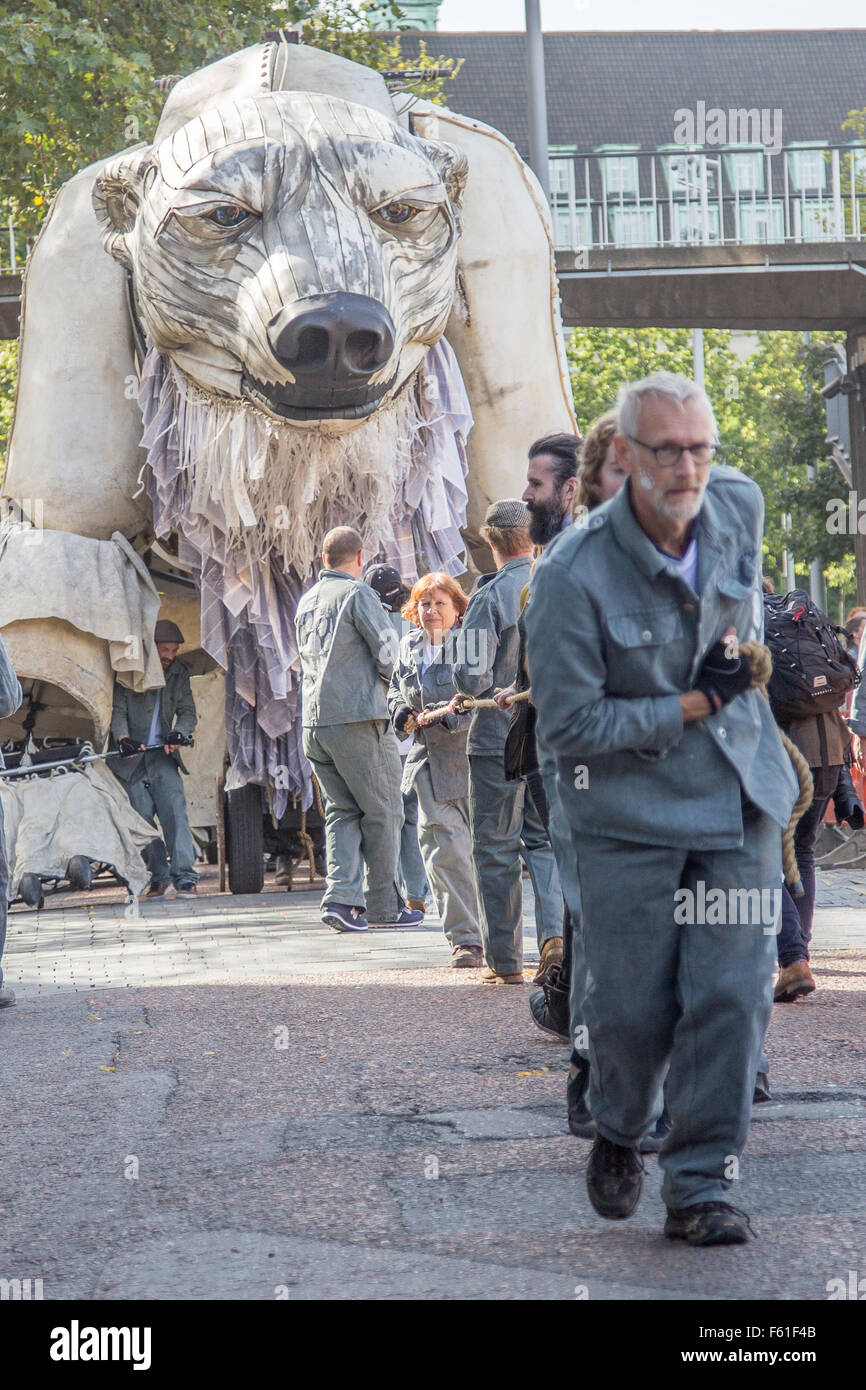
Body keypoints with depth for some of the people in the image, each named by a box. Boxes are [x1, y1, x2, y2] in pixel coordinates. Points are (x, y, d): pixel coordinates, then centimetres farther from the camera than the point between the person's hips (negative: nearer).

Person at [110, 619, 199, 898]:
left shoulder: (179, 672, 8)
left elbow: (188, 711, 6)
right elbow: (117, 709, -6)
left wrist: (178, 733, -16)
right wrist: (123, 738, -25)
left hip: (163, 755, 2)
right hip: (131, 758, -2)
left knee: (174, 809, -14)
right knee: (142, 816, -3)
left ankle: (184, 875, -17)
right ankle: (159, 876, 9)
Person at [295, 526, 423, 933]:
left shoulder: (307, 601, 15)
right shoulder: (357, 594, -7)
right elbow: (387, 653, -12)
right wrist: (389, 687, 9)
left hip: (314, 723, 7)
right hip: (357, 718, -7)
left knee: (342, 811, 10)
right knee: (381, 813, 3)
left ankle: (340, 896, -5)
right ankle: (384, 905, 6)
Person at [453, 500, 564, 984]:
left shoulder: (490, 598, -15)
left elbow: (472, 679, -16)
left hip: (501, 735, -4)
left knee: (497, 847, 6)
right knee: (546, 839, 15)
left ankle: (506, 959, 9)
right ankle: (556, 932, -5)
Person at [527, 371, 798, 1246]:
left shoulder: (739, 504, -4)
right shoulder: (572, 575, -21)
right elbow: (570, 725, -17)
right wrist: (698, 702, -16)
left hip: (739, 796, 4)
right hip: (629, 808, -4)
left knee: (732, 995, -4)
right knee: (633, 1007, 1)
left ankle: (699, 1187, 7)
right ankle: (617, 1134, 32)